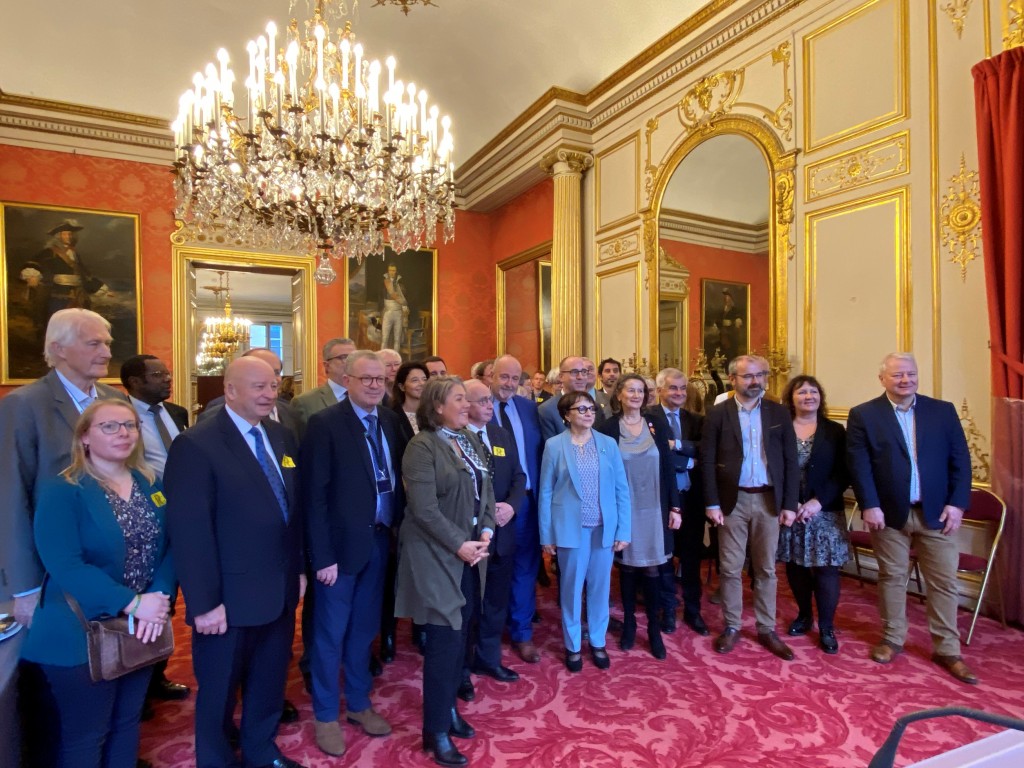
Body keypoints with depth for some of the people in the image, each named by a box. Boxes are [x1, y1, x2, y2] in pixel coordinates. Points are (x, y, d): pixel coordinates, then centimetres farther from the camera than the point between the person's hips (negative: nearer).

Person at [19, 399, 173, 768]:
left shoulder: (151, 485, 3)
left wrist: (160, 599, -18)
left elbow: (168, 548, -1)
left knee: (127, 725, 21)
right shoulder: (61, 491, -13)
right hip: (83, 634, -4)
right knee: (83, 738, 13)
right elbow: (64, 565, -23)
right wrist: (132, 603, -25)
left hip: (142, 628, 5)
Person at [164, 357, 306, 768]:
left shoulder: (282, 437, 5)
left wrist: (299, 567, 9)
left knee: (270, 683, 24)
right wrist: (204, 602, -18)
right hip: (229, 598, -6)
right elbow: (189, 530, -19)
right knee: (219, 692, 17)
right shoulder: (196, 444, -16)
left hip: (280, 591, 6)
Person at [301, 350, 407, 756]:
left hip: (380, 540, 5)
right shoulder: (325, 423, -14)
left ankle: (359, 703, 40)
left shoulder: (391, 420, 3)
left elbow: (398, 478, 7)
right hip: (342, 543, -5)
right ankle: (326, 715, 33)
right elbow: (314, 495, -15)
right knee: (331, 634, 13)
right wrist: (323, 556, -16)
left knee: (364, 629, 20)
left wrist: (398, 526, -1)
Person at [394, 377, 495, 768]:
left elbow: (485, 489, 9)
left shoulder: (468, 440, 9)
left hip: (471, 552, 7)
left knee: (459, 636, 16)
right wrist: (458, 545, -17)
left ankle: (448, 708, 35)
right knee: (444, 640, 1)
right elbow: (424, 509, -20)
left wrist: (486, 532, -4)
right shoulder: (422, 446, -15)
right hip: (438, 556, -7)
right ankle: (435, 732, 19)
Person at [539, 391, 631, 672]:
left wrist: (623, 530, -1)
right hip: (571, 528, -2)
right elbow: (545, 492, -2)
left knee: (600, 586, 13)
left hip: (604, 528, 2)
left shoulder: (608, 443, 2)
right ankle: (573, 646, 29)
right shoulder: (554, 445, -4)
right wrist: (546, 535, -4)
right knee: (571, 588, 10)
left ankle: (597, 643, 33)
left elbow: (622, 489, 3)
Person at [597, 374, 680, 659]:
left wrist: (675, 507, -1)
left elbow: (667, 466, 1)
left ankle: (654, 629, 23)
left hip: (655, 509, 1)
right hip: (624, 511, -1)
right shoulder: (607, 428, -5)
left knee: (653, 568, 7)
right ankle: (628, 623, 29)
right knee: (627, 566, 12)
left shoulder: (657, 422, 1)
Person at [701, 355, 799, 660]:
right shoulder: (717, 414, -3)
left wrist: (789, 504, -2)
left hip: (768, 500, 2)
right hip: (733, 500, -2)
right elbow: (707, 461, -4)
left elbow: (791, 461, 3)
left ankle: (766, 629, 27)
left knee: (766, 569, 13)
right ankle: (731, 627, 24)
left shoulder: (779, 413, 3)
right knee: (730, 569, 8)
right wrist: (711, 503, -9)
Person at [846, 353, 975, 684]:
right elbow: (858, 464, -8)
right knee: (892, 578, 11)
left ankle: (947, 650, 22)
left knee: (944, 582, 8)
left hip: (937, 512, 2)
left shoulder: (943, 411, 5)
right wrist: (869, 505, -14)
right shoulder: (863, 415, -3)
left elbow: (960, 460, 3)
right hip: (890, 513, -2)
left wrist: (957, 503, -5)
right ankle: (892, 640, 26)